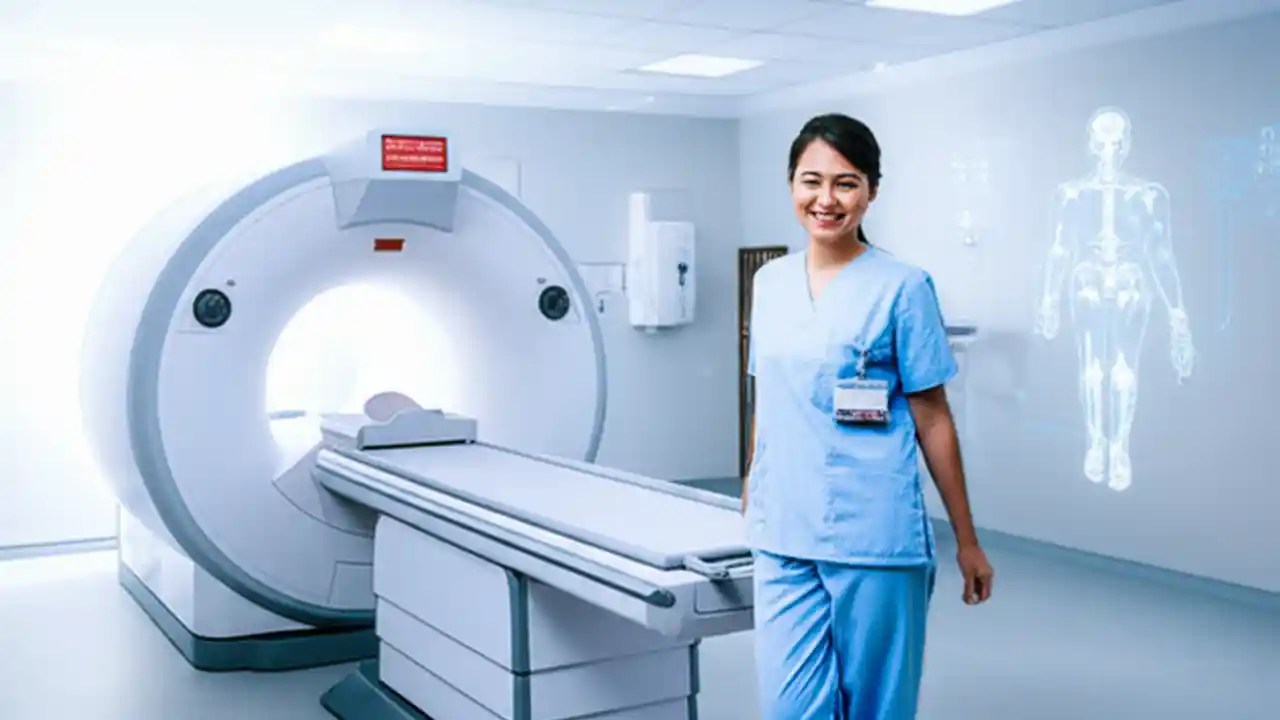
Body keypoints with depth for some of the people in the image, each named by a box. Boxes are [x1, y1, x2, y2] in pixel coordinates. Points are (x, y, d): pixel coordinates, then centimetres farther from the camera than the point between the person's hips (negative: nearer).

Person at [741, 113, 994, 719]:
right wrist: (750, 501, 20)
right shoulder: (769, 281, 9)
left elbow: (932, 420, -3)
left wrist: (967, 541, 0)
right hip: (781, 535, 4)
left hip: (874, 536, -3)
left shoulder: (902, 287, -5)